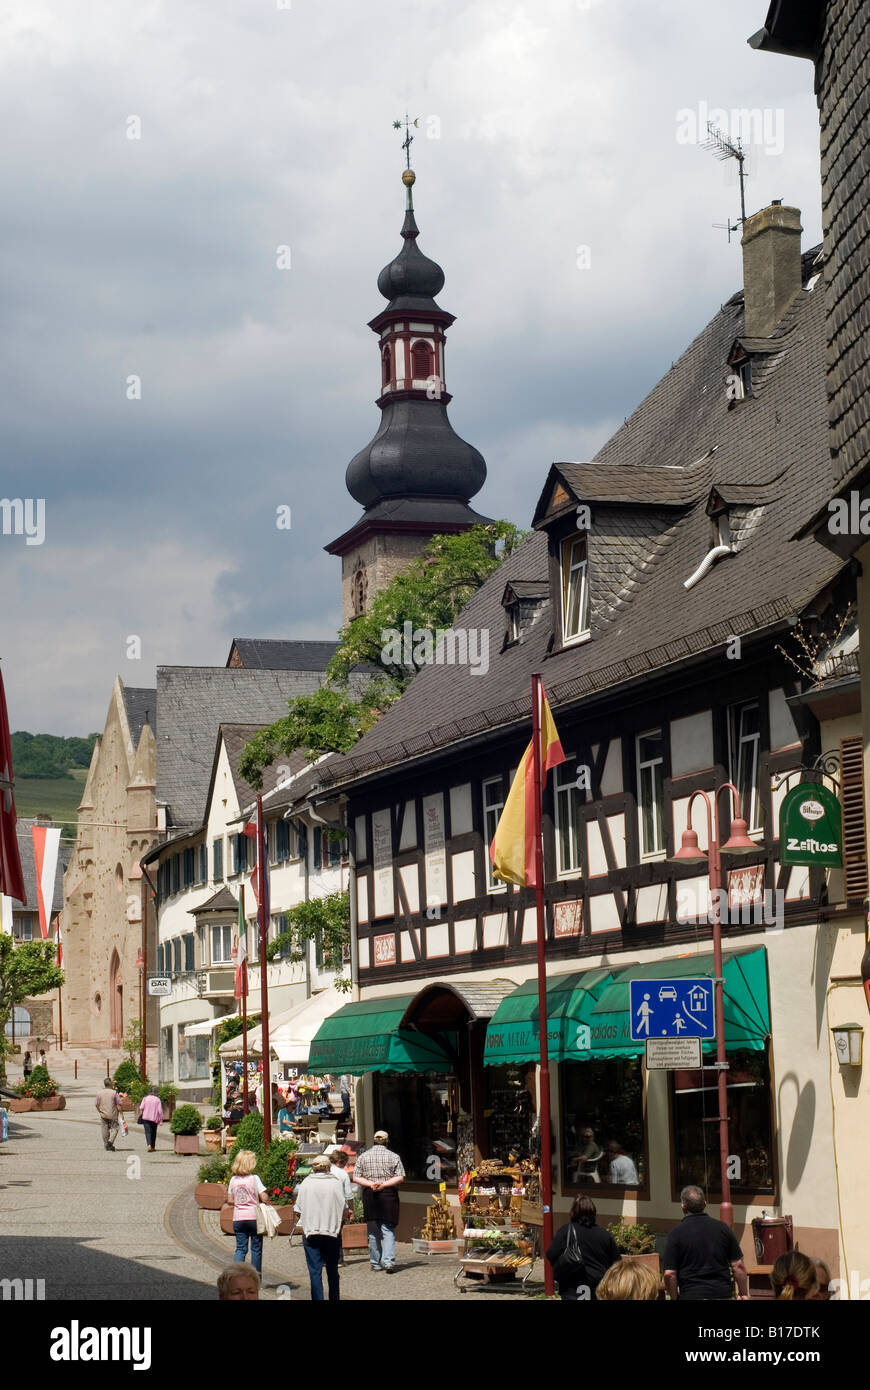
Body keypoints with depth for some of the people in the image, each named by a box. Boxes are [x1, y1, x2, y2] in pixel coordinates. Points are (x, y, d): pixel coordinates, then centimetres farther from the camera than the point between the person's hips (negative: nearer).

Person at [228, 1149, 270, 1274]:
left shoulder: (233, 1180, 3)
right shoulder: (254, 1178, -10)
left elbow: (230, 1201, 7)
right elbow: (264, 1198, -14)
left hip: (238, 1218, 3)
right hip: (254, 1217, -3)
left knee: (240, 1248, 6)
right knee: (256, 1248, 9)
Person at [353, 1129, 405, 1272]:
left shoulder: (363, 1157, 7)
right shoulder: (393, 1156, 2)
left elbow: (356, 1178, 1)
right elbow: (400, 1177, -5)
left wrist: (370, 1184, -7)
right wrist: (384, 1184, -9)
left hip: (369, 1195, 2)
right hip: (388, 1195, -2)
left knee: (373, 1232, 9)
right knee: (388, 1230, -2)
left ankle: (375, 1262, 13)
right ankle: (388, 1261, -17)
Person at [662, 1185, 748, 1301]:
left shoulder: (676, 1233, -5)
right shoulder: (722, 1228, 4)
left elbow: (669, 1274, -8)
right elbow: (738, 1265, 4)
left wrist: (674, 1297, 7)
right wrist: (743, 1294, 14)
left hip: (691, 1296, -3)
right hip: (723, 1294, 3)